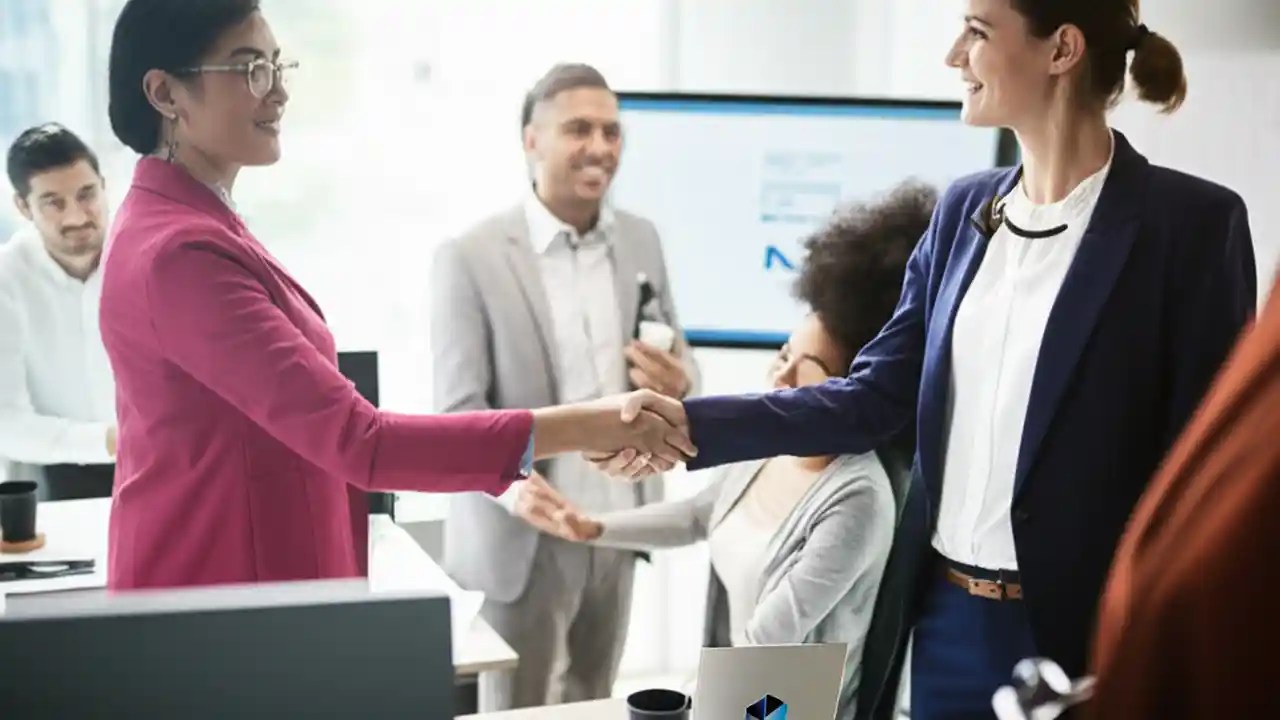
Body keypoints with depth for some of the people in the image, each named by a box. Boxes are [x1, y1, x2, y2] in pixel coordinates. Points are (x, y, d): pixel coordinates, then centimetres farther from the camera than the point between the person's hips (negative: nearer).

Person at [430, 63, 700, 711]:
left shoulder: (640, 239, 5)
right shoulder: (472, 257, -11)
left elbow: (677, 360, 13)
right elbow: (458, 411, -13)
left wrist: (677, 384, -13)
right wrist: (528, 491, -31)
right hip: (525, 533, -5)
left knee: (593, 709, 16)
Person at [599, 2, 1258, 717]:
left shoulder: (1190, 222, -10)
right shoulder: (966, 207, 7)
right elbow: (874, 398, 6)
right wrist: (689, 422, -4)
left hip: (1080, 631, -5)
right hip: (947, 618, 5)